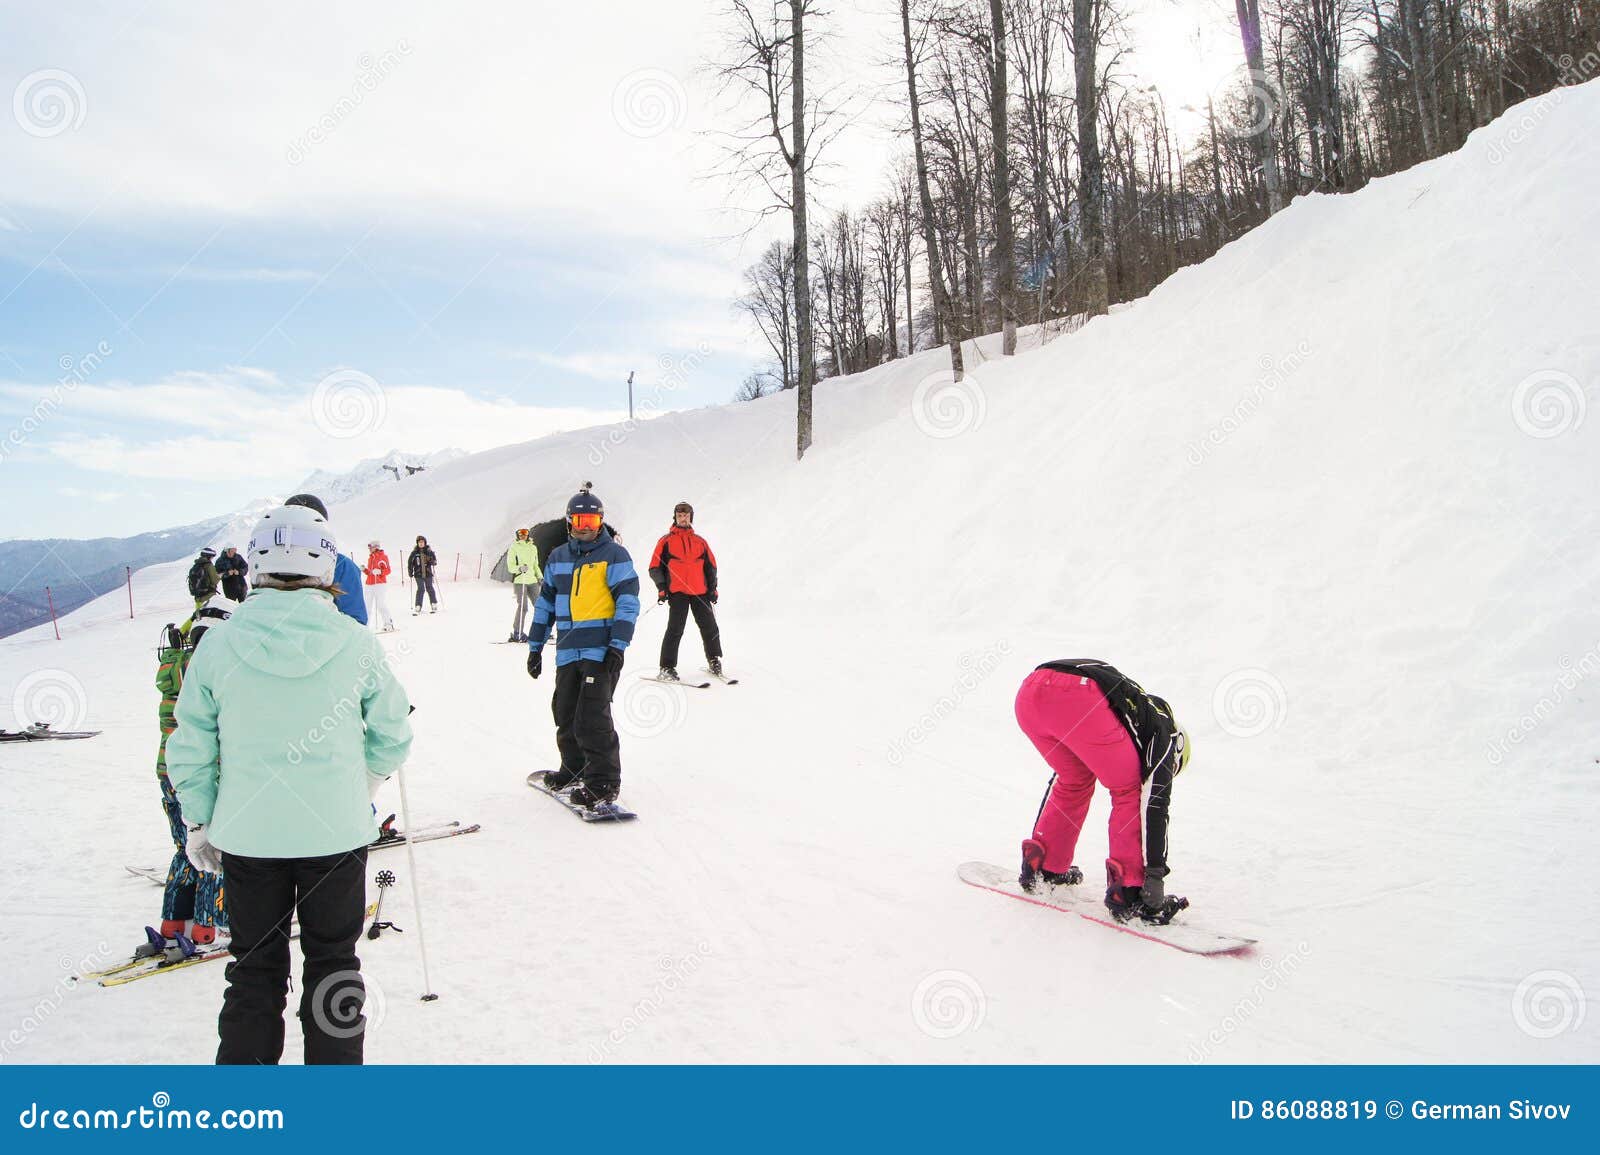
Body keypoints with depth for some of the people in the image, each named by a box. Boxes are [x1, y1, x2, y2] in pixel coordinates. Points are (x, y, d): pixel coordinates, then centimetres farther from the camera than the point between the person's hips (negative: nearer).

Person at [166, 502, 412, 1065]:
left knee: (255, 970, 16)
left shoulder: (219, 645, -9)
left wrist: (200, 822, 12)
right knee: (333, 963, 15)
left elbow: (190, 749, -2)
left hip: (247, 834, 1)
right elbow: (393, 735, -1)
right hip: (336, 830, -1)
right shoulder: (356, 643, -11)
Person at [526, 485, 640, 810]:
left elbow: (628, 602, -8)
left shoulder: (614, 555, -2)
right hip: (567, 652, 6)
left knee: (591, 716, -12)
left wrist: (618, 646, -15)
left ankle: (604, 781, -5)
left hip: (601, 651, -6)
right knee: (565, 713, 13)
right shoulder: (558, 558, 15)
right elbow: (545, 603, 21)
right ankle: (575, 768, 31)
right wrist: (535, 646, 19)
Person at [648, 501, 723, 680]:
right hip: (677, 591, -3)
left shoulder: (700, 541, 18)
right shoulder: (666, 540, 9)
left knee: (709, 626, 3)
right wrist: (662, 588, -5)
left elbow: (710, 566, 20)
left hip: (700, 591, 3)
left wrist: (712, 588, 8)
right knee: (675, 629, -10)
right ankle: (667, 667, -6)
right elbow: (655, 567, 7)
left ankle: (714, 660, 19)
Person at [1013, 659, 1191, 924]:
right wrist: (1155, 874, 13)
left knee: (1075, 780, 31)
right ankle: (1128, 892, 5)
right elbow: (1155, 805, 12)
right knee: (1129, 790, 13)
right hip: (1077, 698, -7)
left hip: (1027, 694, 7)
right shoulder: (1165, 732, 26)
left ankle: (1043, 866, 34)